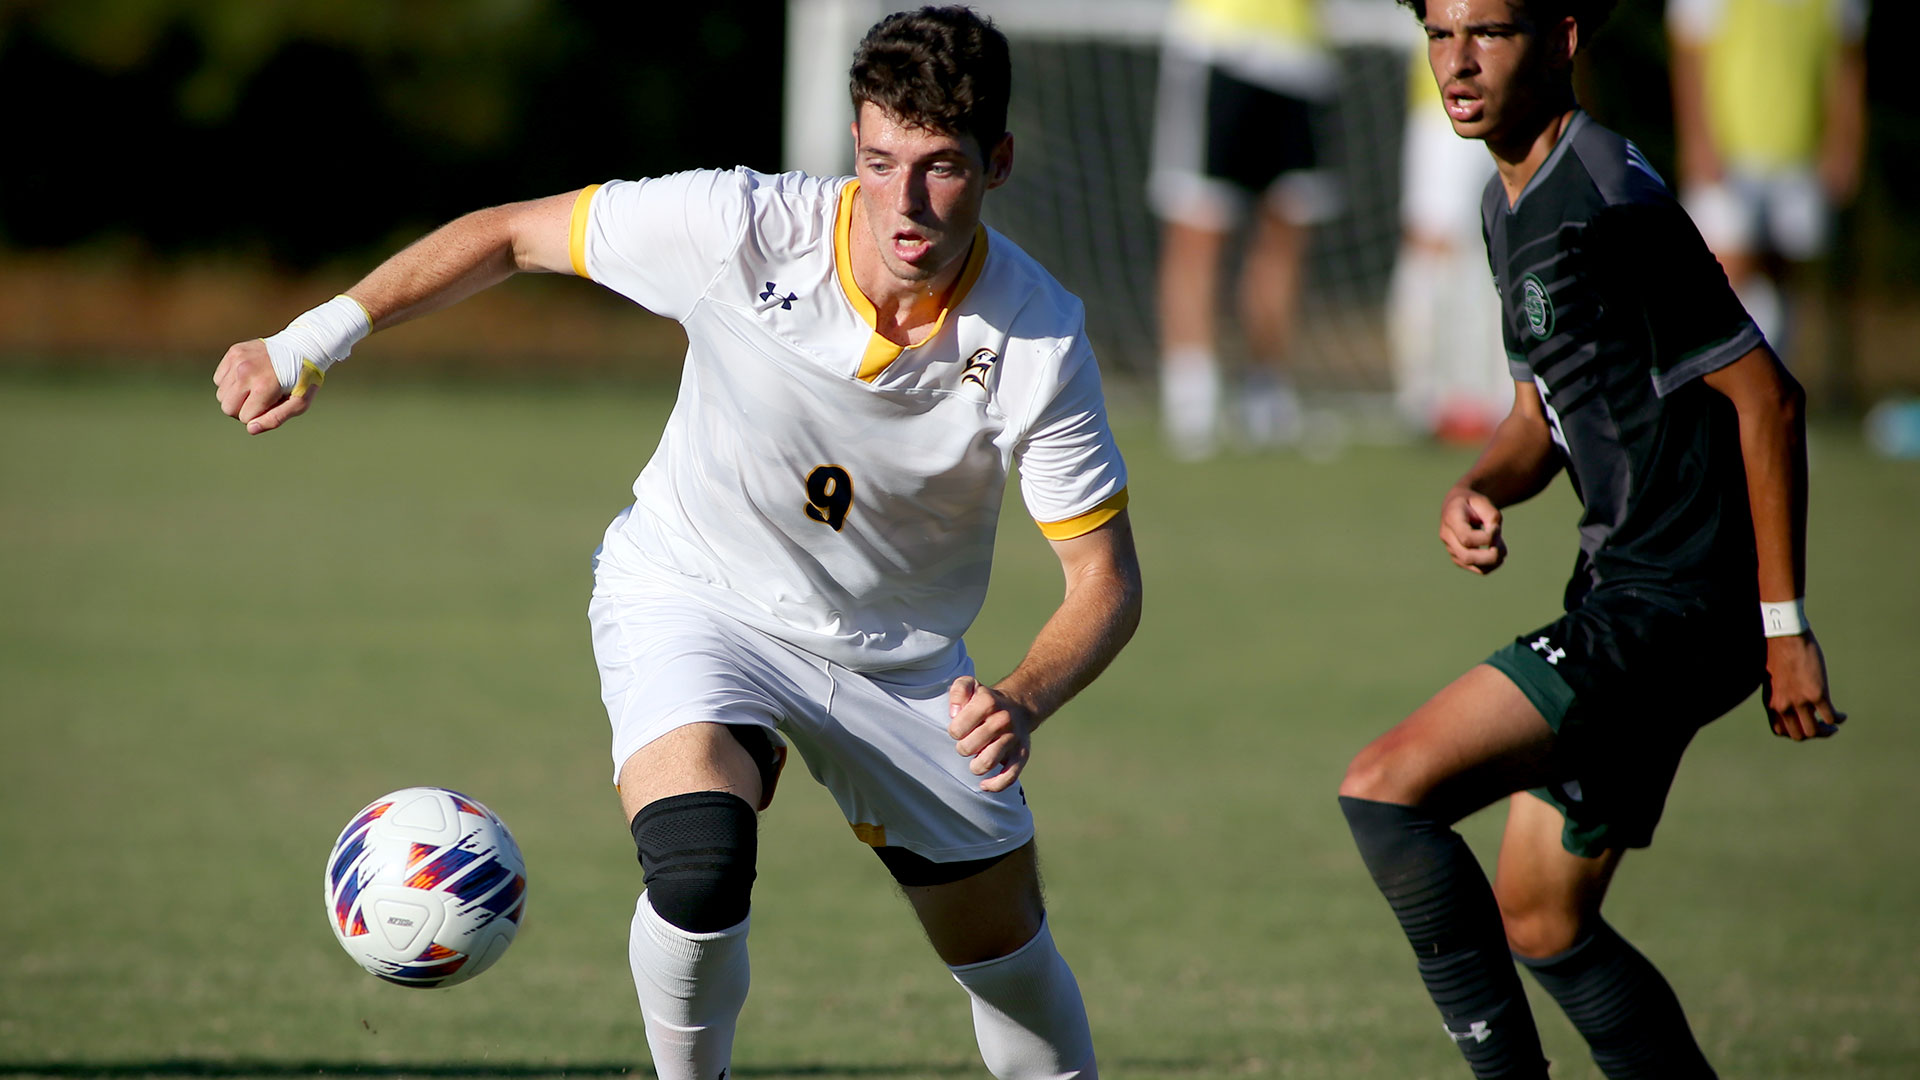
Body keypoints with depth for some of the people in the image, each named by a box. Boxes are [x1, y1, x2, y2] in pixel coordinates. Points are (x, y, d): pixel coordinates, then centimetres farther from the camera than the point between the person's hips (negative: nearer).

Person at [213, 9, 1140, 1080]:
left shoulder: (1040, 341, -24)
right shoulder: (738, 227, -27)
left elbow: (1106, 579, -18)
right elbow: (508, 233, -11)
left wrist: (1022, 706, -37)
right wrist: (309, 342, -10)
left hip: (898, 653, 2)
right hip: (692, 593, -2)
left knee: (1006, 946, 10)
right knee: (701, 867, -30)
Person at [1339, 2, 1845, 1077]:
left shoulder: (1615, 204, -18)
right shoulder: (1514, 204, 12)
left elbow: (1765, 393, -17)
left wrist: (1785, 622, -16)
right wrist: (1479, 491, -1)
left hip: (1677, 605, -10)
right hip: (1622, 593, 10)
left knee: (1385, 792, -18)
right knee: (1539, 923, 16)